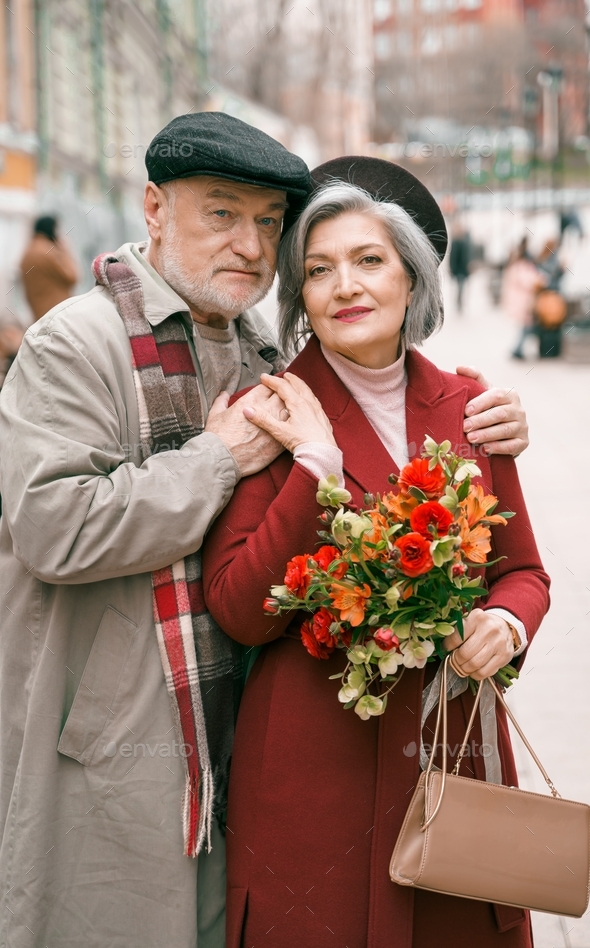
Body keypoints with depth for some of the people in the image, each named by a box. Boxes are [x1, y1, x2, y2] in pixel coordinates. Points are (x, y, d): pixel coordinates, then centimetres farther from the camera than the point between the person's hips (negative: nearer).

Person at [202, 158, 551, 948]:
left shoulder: (467, 408, 5)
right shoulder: (270, 414, -6)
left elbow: (522, 571, 13)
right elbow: (241, 613, -13)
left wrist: (506, 623, -9)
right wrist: (316, 461, -18)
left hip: (458, 754, 4)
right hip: (312, 774, -4)